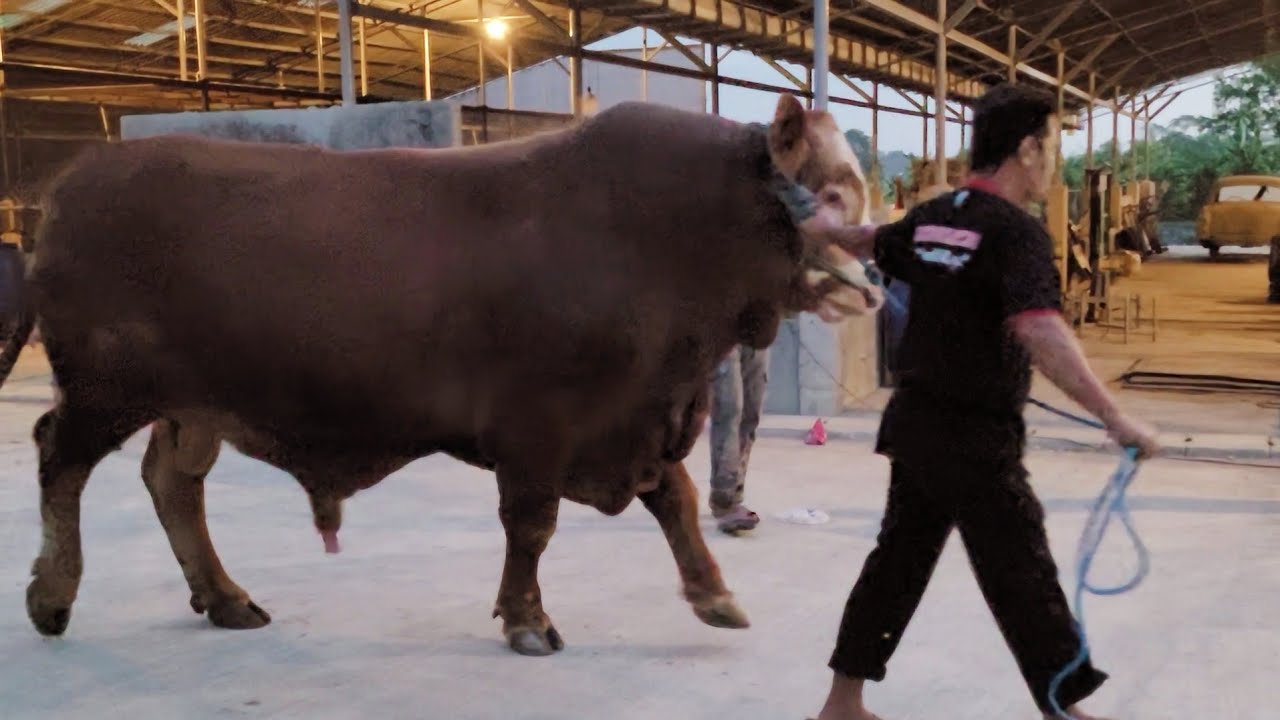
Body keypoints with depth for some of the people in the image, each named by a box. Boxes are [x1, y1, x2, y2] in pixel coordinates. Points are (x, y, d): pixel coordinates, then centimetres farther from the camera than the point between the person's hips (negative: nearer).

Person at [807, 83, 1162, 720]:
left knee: (899, 559, 16)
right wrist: (1114, 418, -35)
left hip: (916, 421, 8)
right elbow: (1040, 332, -32)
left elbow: (865, 242, 27)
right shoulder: (1016, 231, -18)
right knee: (1020, 575, 3)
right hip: (975, 438, -8)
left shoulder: (932, 218, 6)